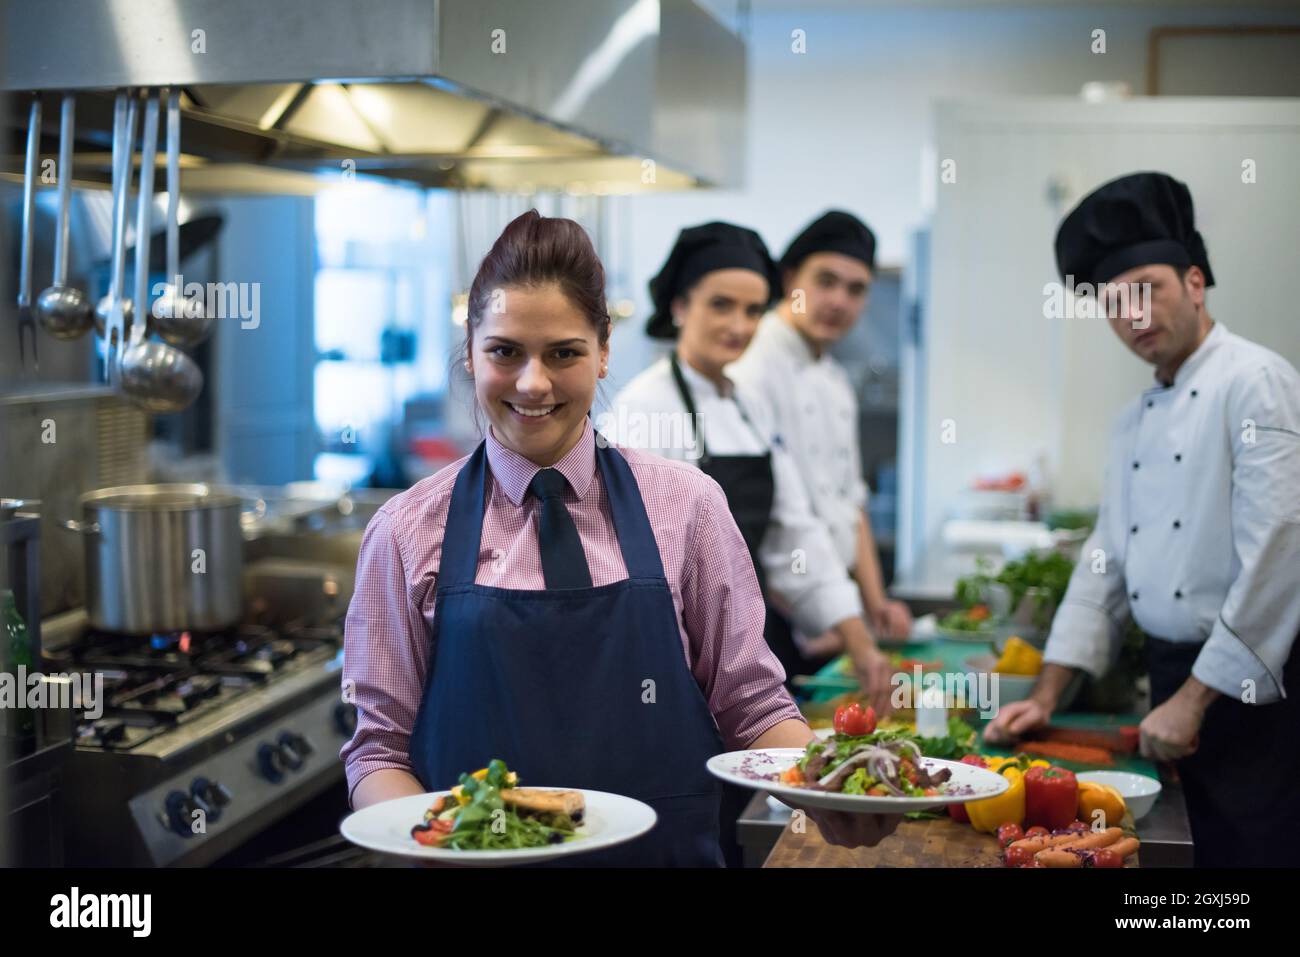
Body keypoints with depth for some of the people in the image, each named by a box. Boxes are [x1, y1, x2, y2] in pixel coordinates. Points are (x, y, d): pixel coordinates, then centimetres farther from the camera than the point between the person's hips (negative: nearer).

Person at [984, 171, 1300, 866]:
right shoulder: (1135, 420, 13)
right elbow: (1106, 562, 16)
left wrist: (1196, 698, -17)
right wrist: (1046, 697, 9)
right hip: (1176, 679, 7)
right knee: (1206, 848, 13)